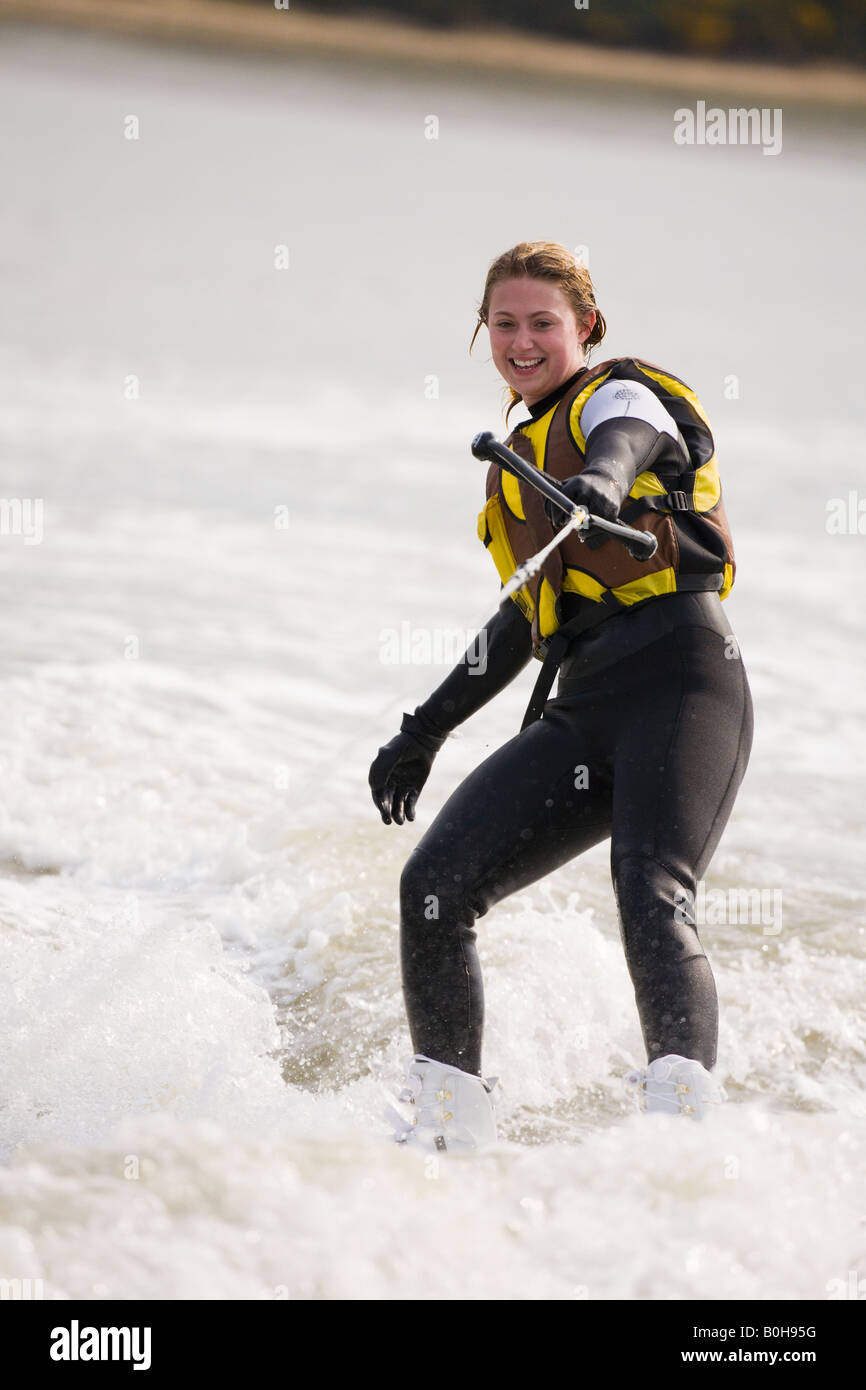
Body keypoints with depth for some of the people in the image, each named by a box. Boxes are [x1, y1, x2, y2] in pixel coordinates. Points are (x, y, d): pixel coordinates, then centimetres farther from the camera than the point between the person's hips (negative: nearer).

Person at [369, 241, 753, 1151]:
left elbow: (625, 444, -20)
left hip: (677, 680, -7)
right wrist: (426, 730, 36)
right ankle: (445, 1126, -4)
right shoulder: (518, 458, 28)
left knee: (650, 901, -29)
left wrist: (600, 482, -45)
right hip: (582, 711, 7)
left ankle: (684, 1117, -41)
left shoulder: (623, 397, 6)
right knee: (435, 885, -8)